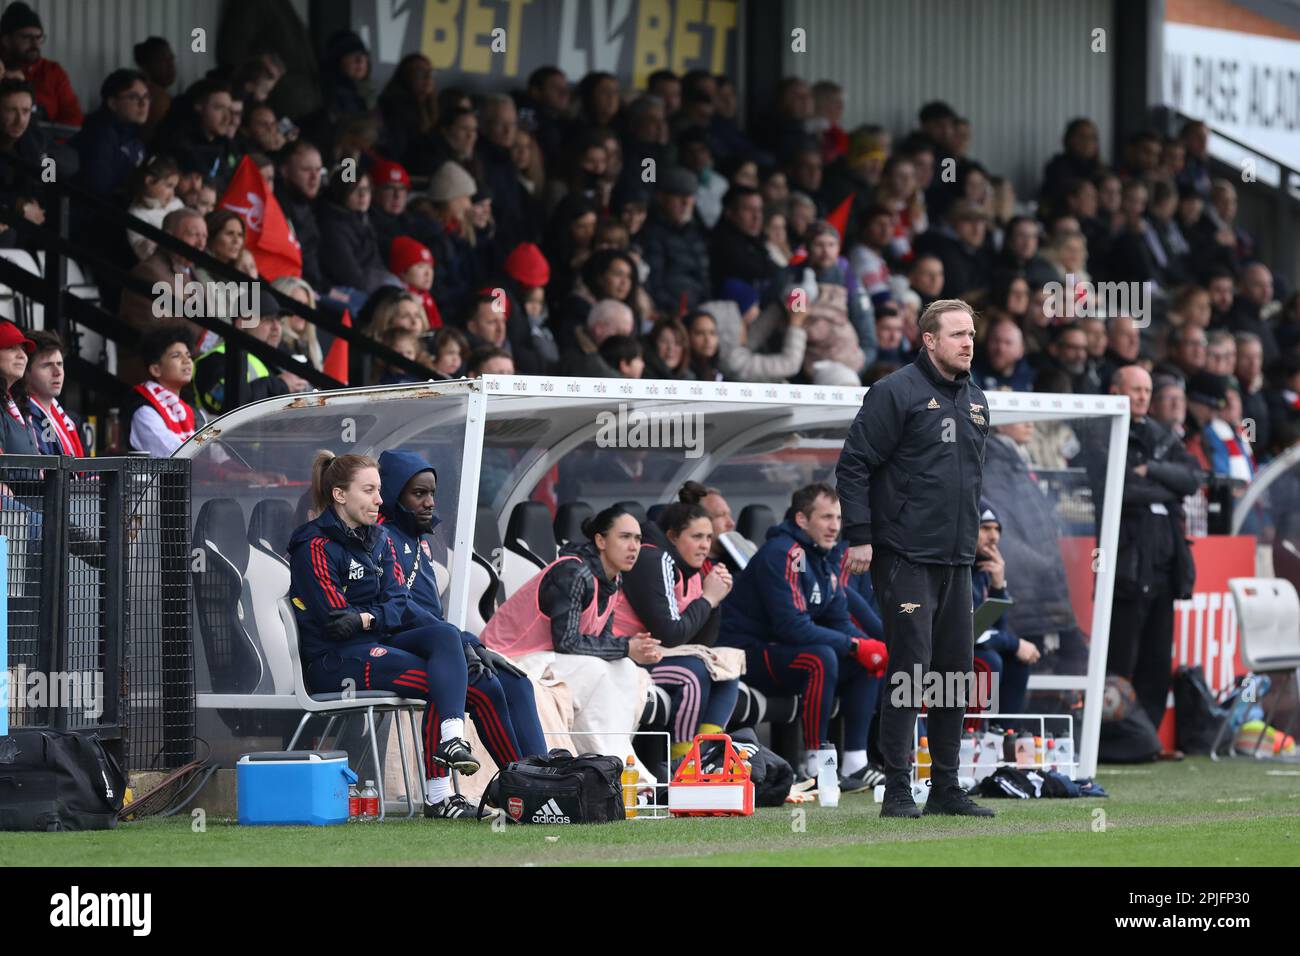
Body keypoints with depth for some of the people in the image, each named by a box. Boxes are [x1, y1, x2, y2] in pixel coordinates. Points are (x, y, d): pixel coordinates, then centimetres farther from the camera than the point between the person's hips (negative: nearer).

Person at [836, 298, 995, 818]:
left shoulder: (975, 401, 15)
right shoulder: (895, 393, -9)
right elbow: (853, 464, -10)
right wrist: (859, 537, -14)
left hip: (957, 559, 7)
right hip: (906, 556, -7)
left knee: (956, 671, 9)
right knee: (909, 668, -9)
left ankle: (946, 788, 16)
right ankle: (897, 791, -6)